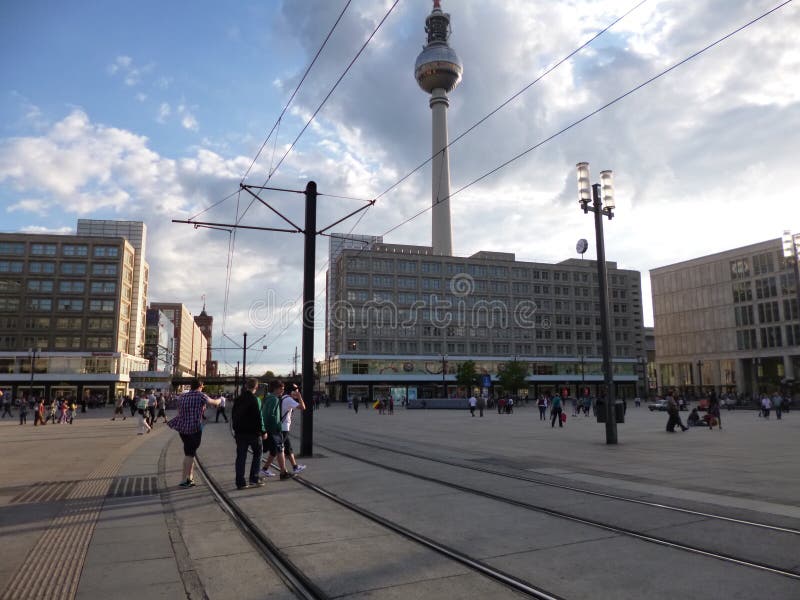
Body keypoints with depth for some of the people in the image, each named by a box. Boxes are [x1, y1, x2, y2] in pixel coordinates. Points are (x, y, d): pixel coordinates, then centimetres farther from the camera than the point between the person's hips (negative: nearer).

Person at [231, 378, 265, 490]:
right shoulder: (255, 399, -13)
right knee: (257, 453, 12)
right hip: (253, 431, -5)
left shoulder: (238, 400, 7)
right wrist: (263, 431, -6)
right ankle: (254, 478, 8)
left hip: (240, 432, 5)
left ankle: (240, 482, 8)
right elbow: (259, 417, -15)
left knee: (241, 457, 8)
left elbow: (233, 416, 14)